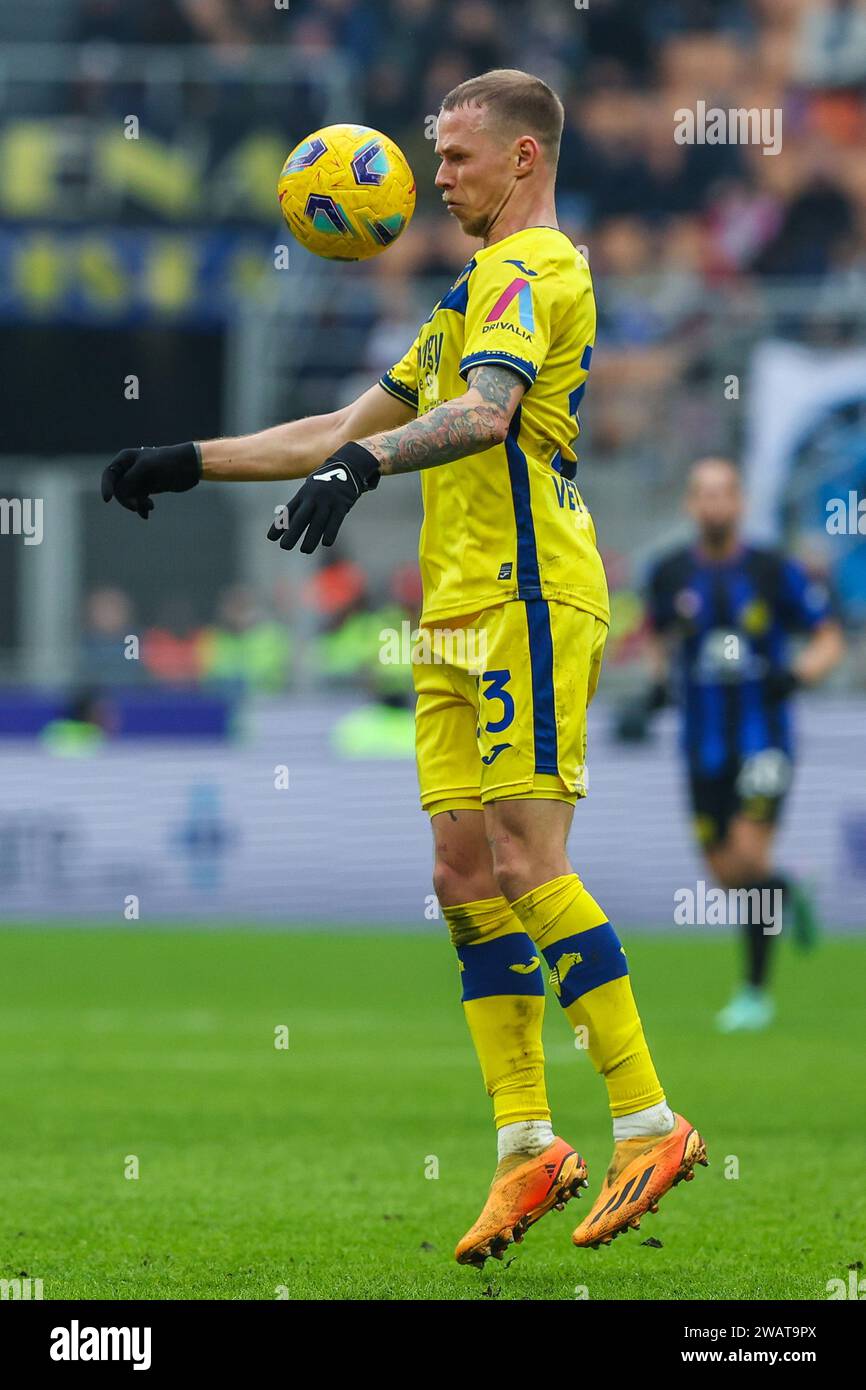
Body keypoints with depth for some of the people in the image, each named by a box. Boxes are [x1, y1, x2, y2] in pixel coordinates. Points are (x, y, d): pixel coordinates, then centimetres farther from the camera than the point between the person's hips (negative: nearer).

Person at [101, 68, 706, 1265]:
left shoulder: (529, 268, -7)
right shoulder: (484, 285, 25)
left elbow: (486, 411, -28)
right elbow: (343, 430, 29)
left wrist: (364, 464, -43)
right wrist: (191, 462, 25)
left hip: (527, 600, -10)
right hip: (461, 614, 10)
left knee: (526, 865, -13)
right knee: (466, 875, 3)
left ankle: (649, 1122, -12)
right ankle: (528, 1144, 3)